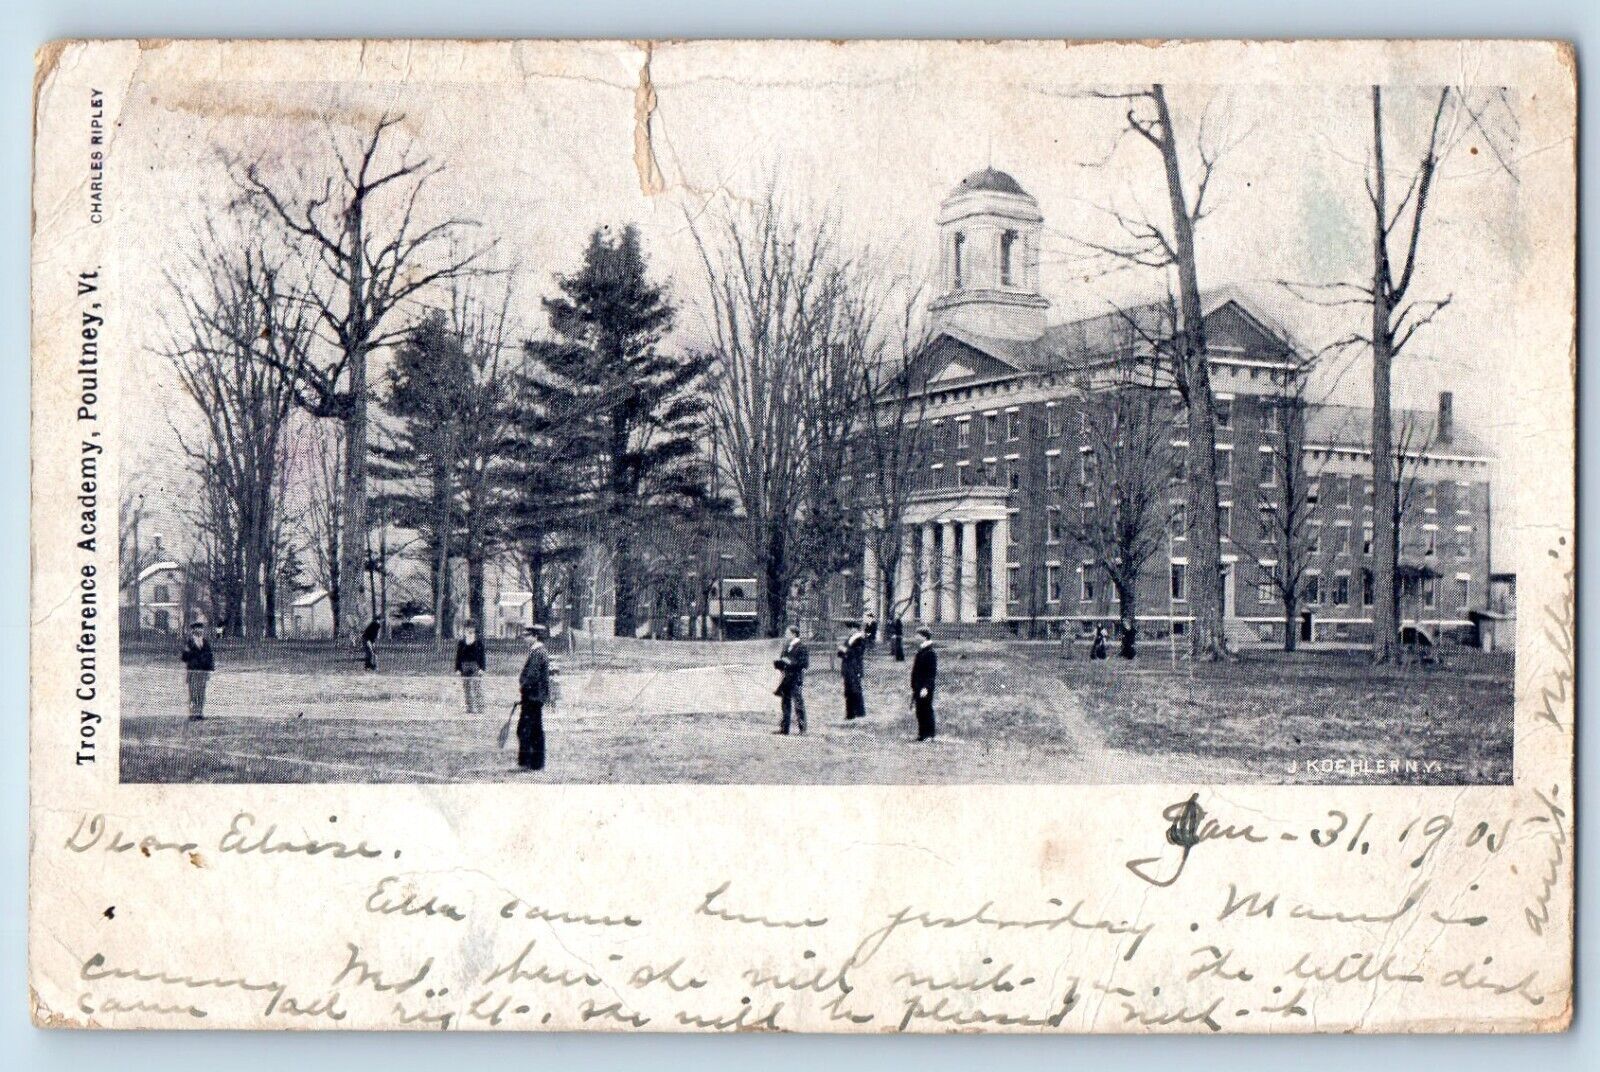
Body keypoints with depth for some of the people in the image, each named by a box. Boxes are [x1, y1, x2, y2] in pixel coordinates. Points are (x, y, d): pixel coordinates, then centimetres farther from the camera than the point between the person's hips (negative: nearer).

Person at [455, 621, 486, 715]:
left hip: (476, 667, -3)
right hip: (465, 668, 3)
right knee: (467, 689, 3)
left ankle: (479, 709, -7)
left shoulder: (479, 643, 2)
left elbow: (482, 656, 1)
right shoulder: (461, 643, 10)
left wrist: (482, 668, -7)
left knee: (477, 689, -8)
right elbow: (458, 656, 10)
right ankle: (470, 709, 9)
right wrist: (458, 669, 4)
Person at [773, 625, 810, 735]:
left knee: (798, 703, -5)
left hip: (796, 678, -8)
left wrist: (791, 663, -19)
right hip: (786, 678, 8)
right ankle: (784, 728, 17)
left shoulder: (802, 646, -10)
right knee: (786, 702, 11)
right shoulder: (786, 644, 12)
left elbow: (805, 663, -14)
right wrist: (779, 663, 2)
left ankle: (802, 728, 0)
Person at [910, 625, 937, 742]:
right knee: (919, 711, 11)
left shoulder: (931, 653, -14)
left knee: (927, 710, -3)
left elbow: (932, 672, -17)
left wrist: (926, 687, -22)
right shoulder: (920, 650, 14)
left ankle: (929, 735, 2)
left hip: (925, 687, -9)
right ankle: (922, 734, 17)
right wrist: (913, 687, 19)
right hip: (918, 687, 9)